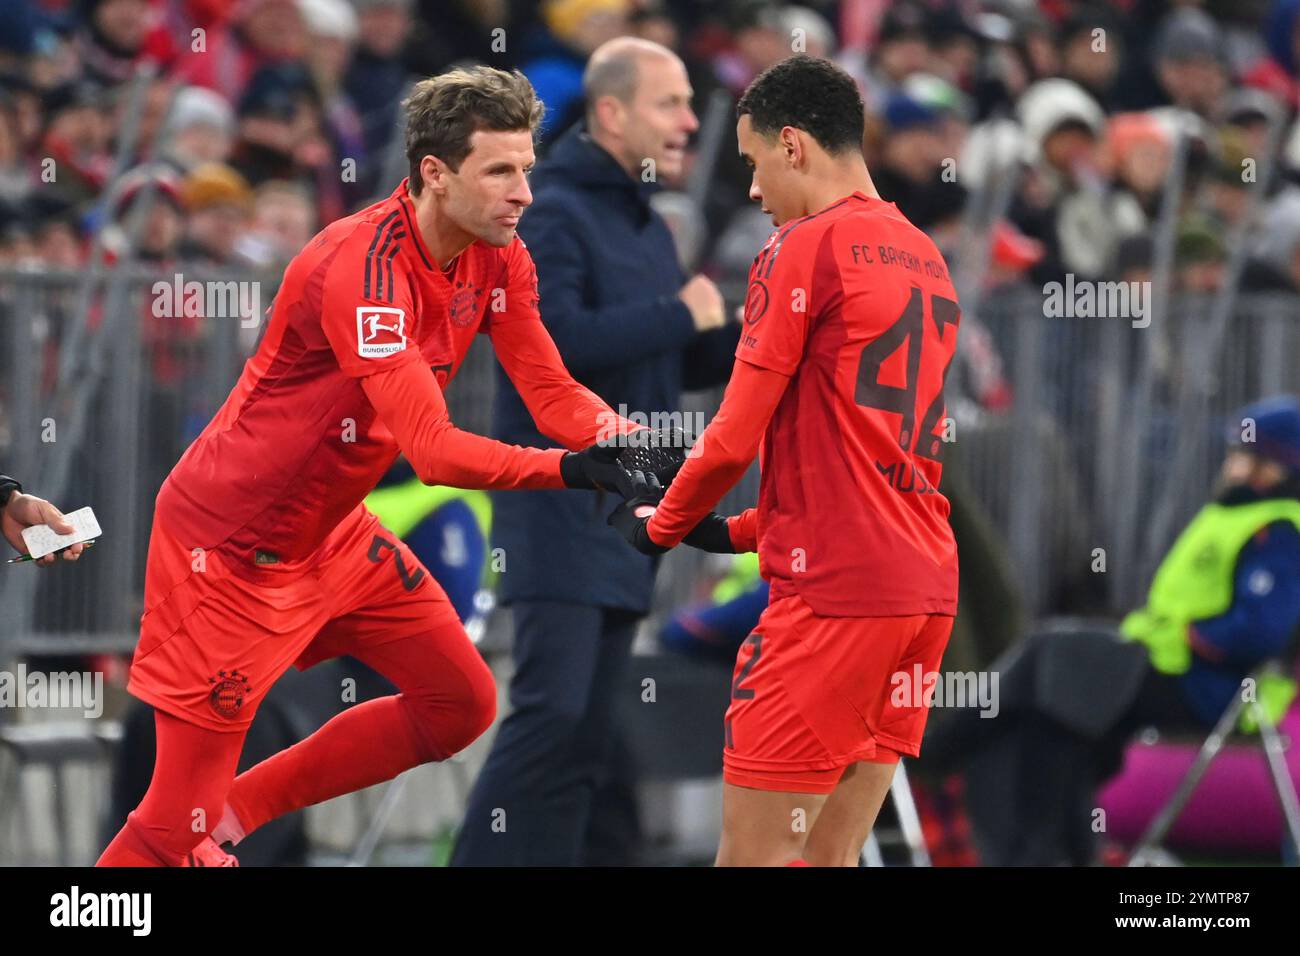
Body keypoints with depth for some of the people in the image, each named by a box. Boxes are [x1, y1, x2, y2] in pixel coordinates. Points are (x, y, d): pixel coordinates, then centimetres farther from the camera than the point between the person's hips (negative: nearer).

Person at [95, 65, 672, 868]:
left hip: (334, 533, 9)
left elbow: (552, 393, -6)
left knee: (463, 704, 10)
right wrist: (569, 469, -46)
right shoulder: (362, 266, -30)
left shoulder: (500, 259, -4)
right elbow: (432, 449, -37)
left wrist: (615, 433, -27)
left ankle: (230, 818, 20)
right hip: (230, 549, -9)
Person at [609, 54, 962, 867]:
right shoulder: (925, 259, 16)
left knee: (752, 853, -5)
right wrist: (736, 534, 23)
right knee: (832, 854, 10)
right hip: (925, 586, 8)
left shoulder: (805, 248, -8)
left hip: (835, 589, -8)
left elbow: (735, 439, -7)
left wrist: (660, 527, 11)